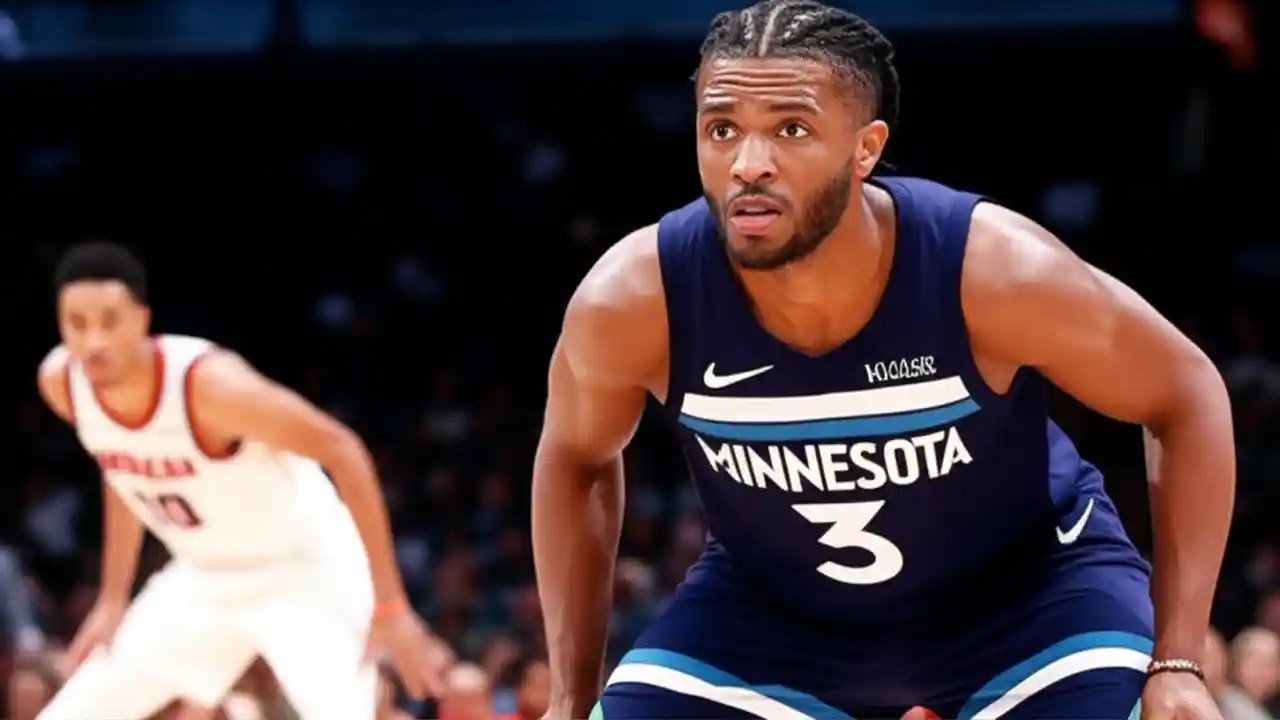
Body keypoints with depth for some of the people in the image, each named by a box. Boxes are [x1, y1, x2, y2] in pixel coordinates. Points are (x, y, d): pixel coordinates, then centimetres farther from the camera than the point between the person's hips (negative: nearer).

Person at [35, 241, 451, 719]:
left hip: (303, 570, -7)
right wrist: (112, 601, 12)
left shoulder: (208, 381, -33)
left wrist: (390, 606, -26)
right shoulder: (60, 382, -13)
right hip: (203, 579, 7)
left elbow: (342, 451, -26)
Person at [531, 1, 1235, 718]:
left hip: (1026, 582, -2)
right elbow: (575, 455, -2)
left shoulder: (996, 271, -32)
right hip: (769, 603, 2)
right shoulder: (633, 301, -26)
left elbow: (1188, 395, -15)